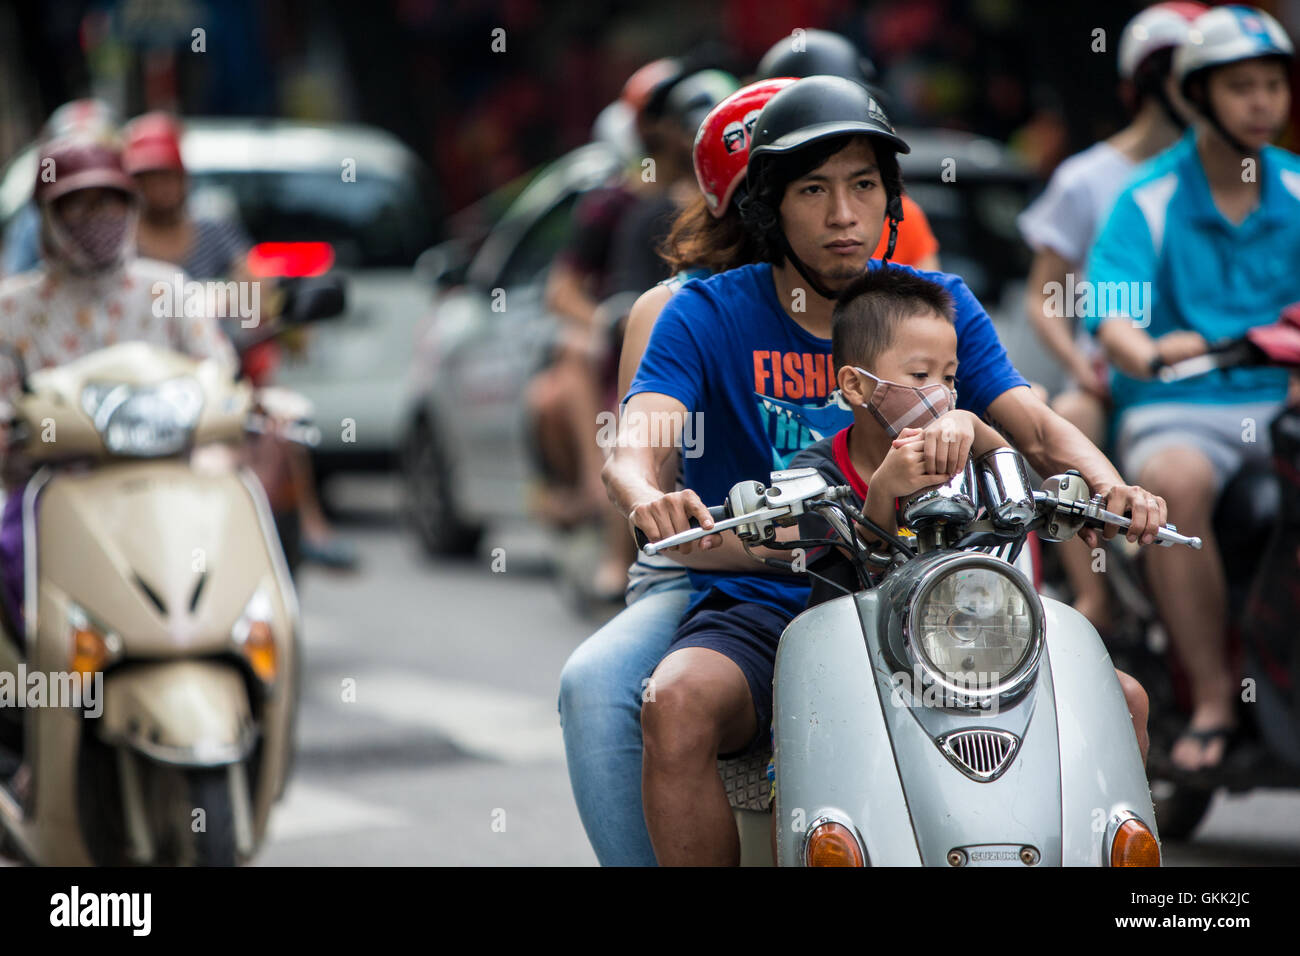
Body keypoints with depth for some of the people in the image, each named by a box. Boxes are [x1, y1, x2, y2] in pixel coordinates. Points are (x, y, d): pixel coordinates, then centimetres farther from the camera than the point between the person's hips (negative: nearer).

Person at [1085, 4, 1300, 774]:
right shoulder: (1149, 200, 2)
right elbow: (1113, 318, -11)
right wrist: (1145, 352, -34)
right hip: (1176, 406, -3)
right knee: (1175, 482, -36)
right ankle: (1213, 700, -27)